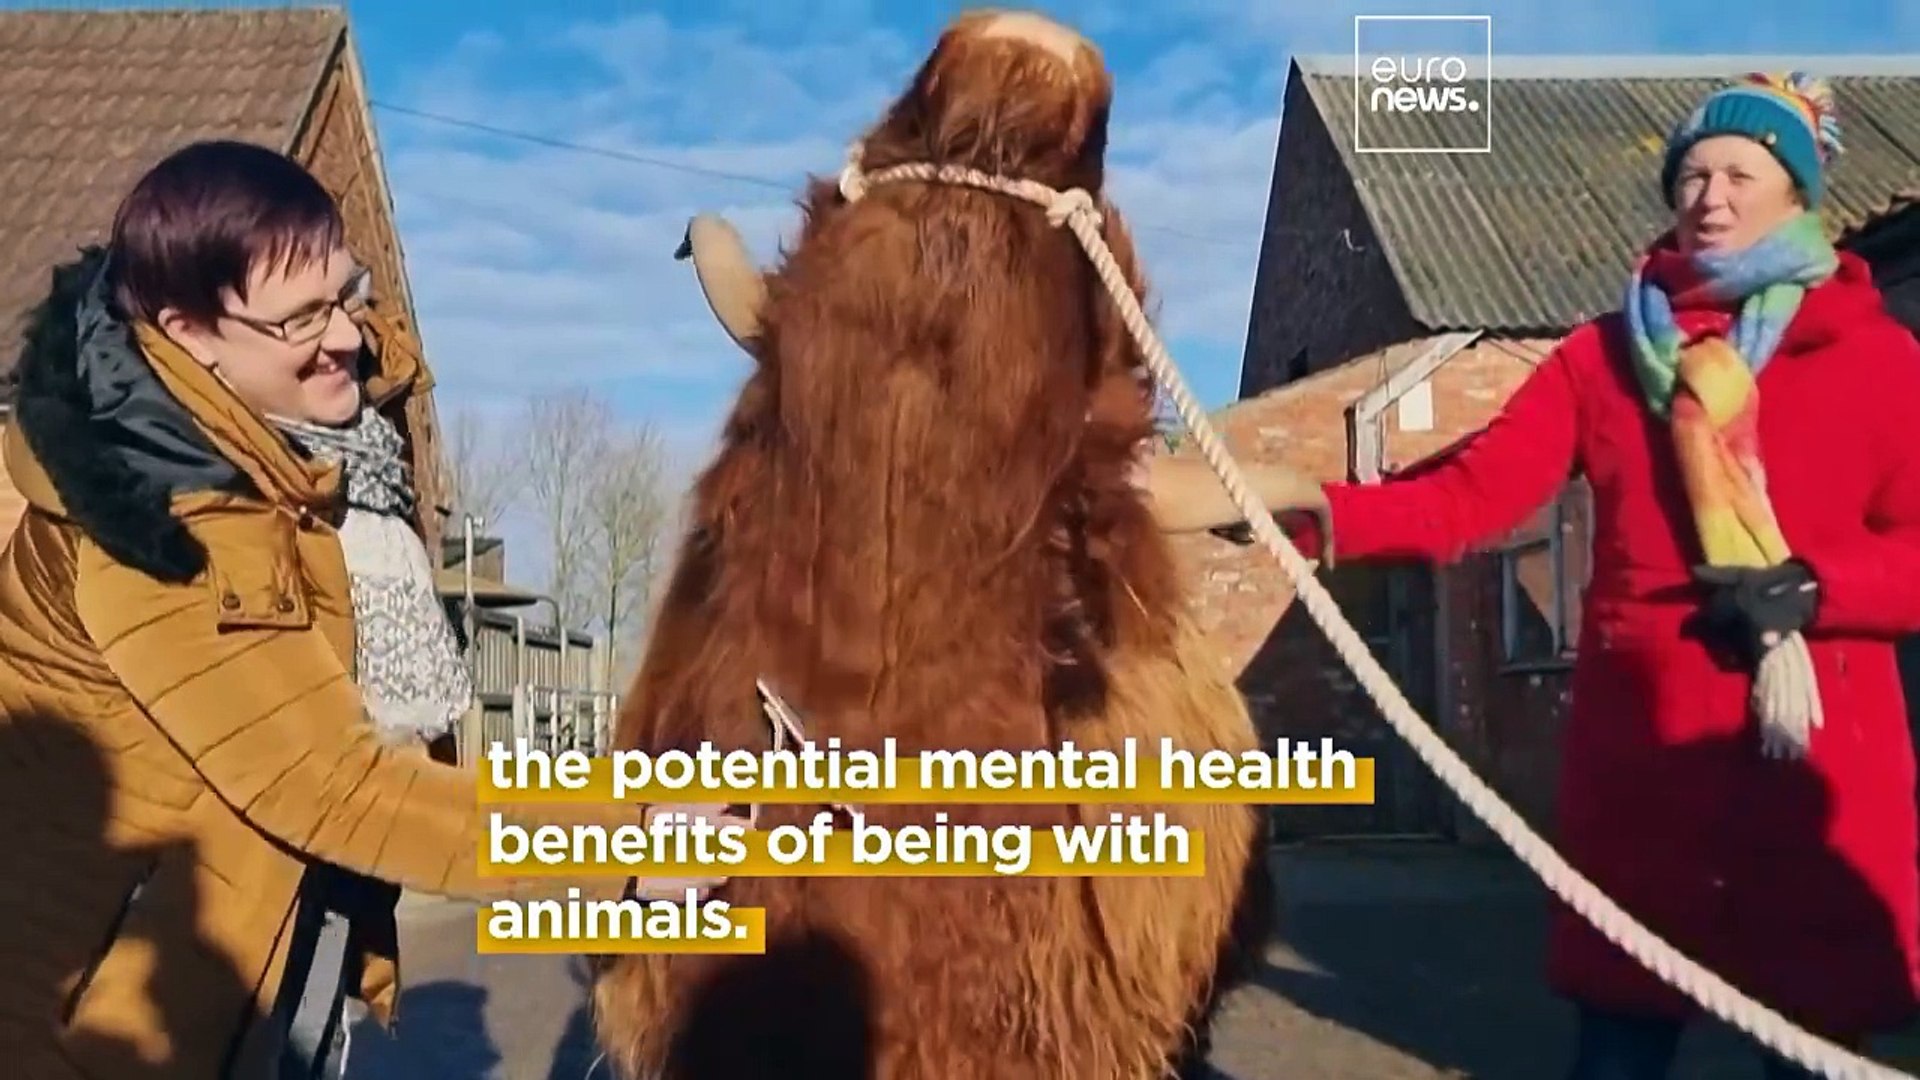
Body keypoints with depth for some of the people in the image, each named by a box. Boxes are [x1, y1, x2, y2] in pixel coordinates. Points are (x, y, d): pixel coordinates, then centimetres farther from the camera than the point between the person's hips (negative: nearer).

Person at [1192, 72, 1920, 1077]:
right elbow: (1465, 494, -5)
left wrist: (1802, 588, -18)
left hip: (1821, 769, 0)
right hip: (1638, 753, 1)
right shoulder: (1604, 353, 8)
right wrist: (1309, 505, -20)